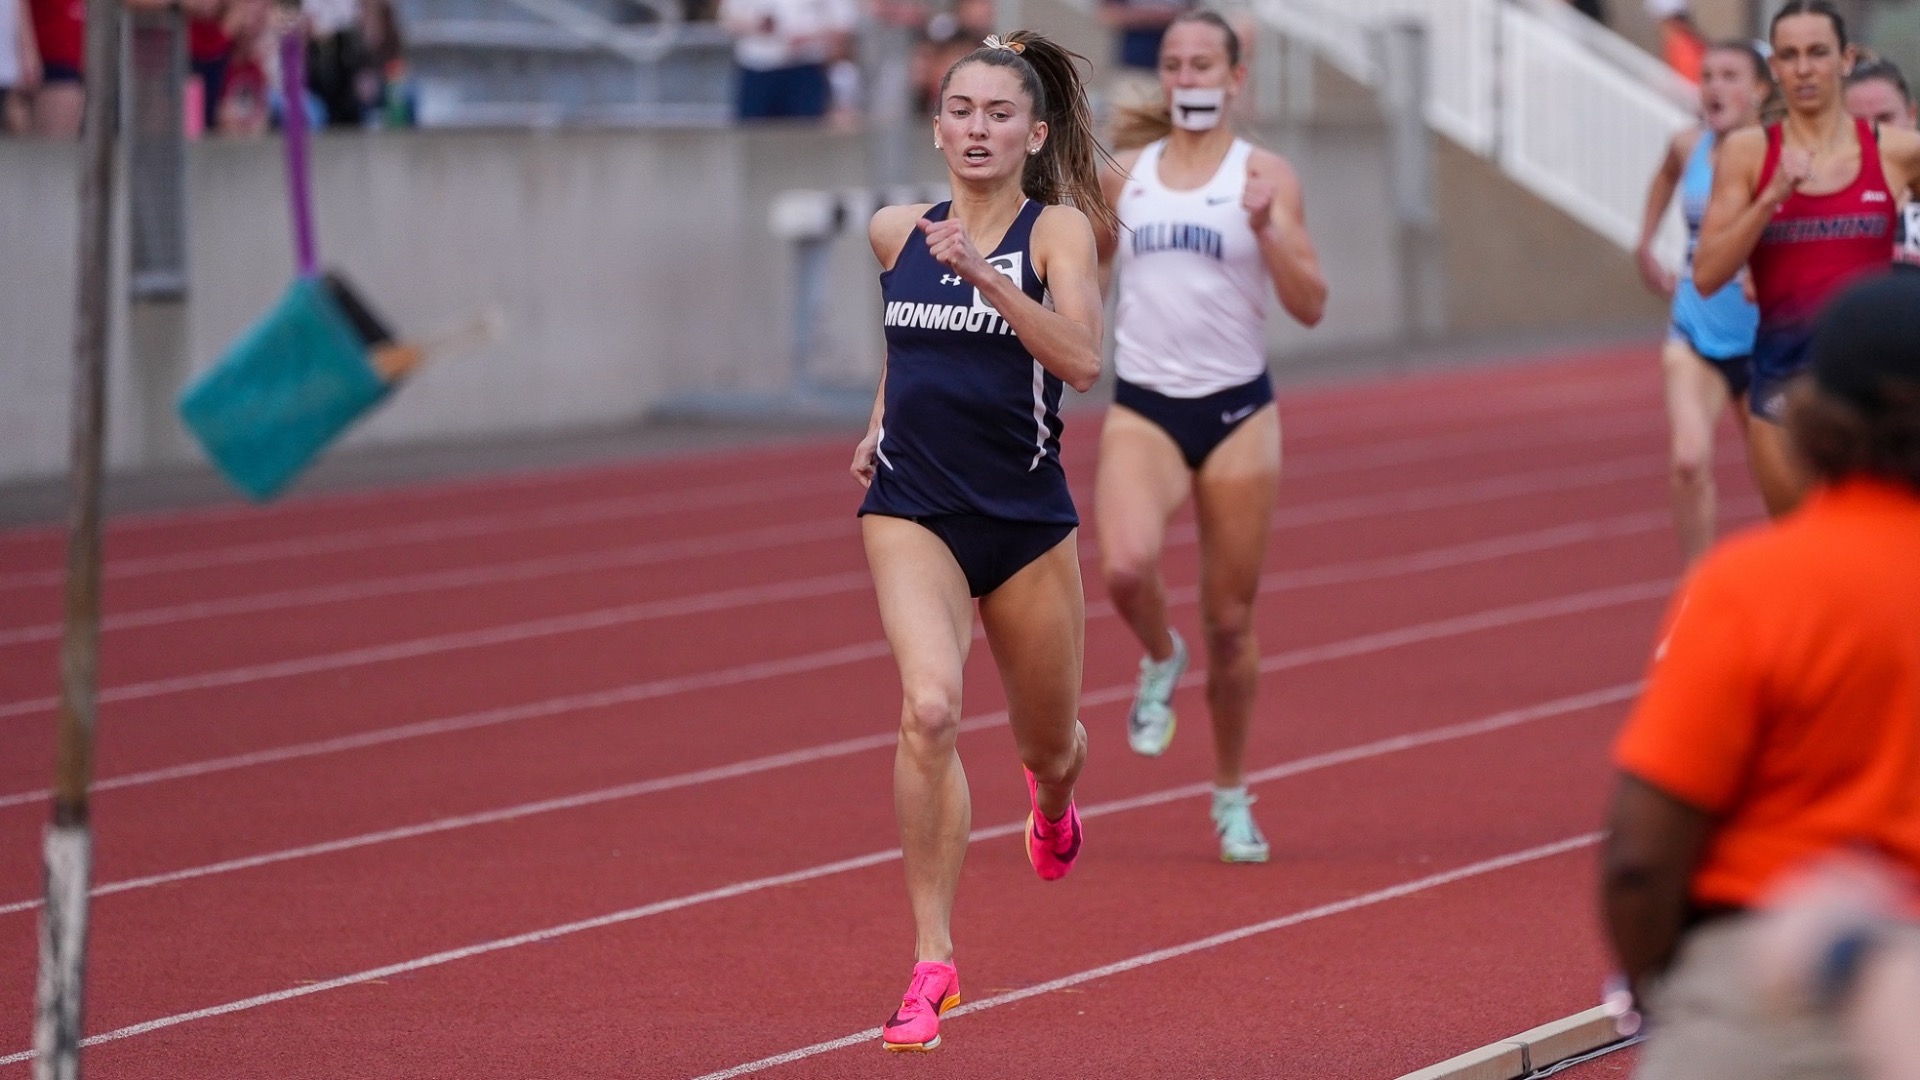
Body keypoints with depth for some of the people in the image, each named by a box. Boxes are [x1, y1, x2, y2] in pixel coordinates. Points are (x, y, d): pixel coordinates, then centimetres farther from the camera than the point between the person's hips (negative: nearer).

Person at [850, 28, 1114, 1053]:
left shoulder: (1058, 230, -6)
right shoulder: (894, 231, 4)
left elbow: (1080, 359, -23)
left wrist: (986, 276, -31)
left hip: (1025, 516, 0)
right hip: (911, 507, 0)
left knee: (1048, 742, 17)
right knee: (929, 709, -24)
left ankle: (1053, 795, 59)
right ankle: (932, 963, -20)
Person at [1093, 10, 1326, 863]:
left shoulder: (1264, 175, -1)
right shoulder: (1124, 175, 7)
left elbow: (1310, 306, -7)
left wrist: (1266, 228, -22)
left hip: (1237, 409, -1)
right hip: (1142, 408, 1)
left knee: (1230, 621, 6)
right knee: (1126, 567, -28)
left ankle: (1231, 794, 25)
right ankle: (1160, 660, 7)